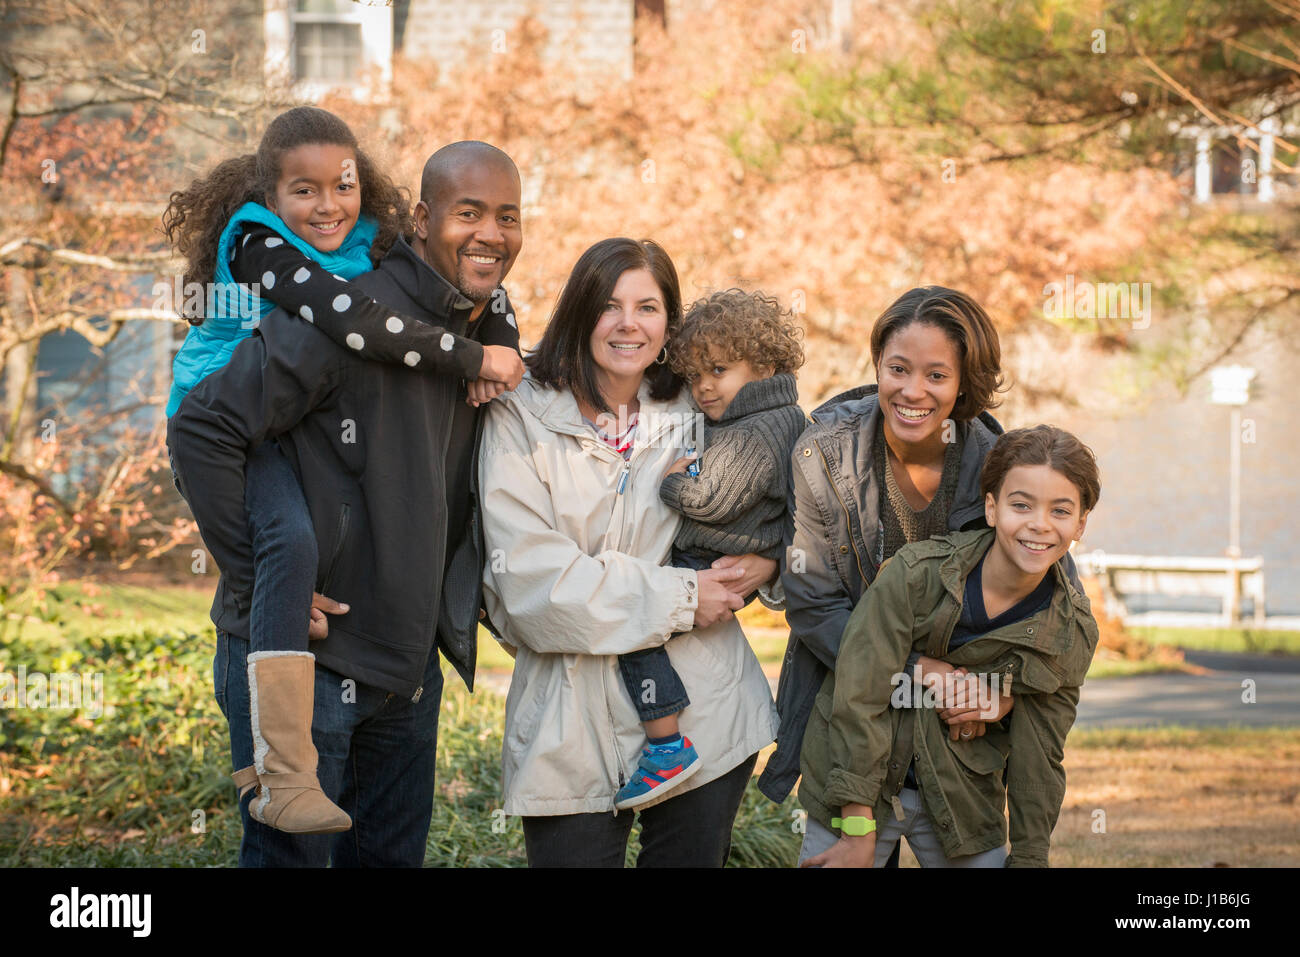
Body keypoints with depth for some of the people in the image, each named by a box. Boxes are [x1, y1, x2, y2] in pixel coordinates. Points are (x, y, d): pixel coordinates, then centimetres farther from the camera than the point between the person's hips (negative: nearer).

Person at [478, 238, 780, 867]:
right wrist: (679, 597, -12)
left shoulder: (695, 416, 9)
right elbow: (530, 580, -13)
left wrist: (768, 560, -2)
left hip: (705, 719, 3)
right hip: (573, 731, -3)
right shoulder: (521, 421, -4)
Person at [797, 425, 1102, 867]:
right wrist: (858, 832, -19)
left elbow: (1038, 758, 2)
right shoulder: (916, 573, -18)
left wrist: (1028, 859, 2)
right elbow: (859, 699, -18)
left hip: (963, 805, 3)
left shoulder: (1072, 633, -6)